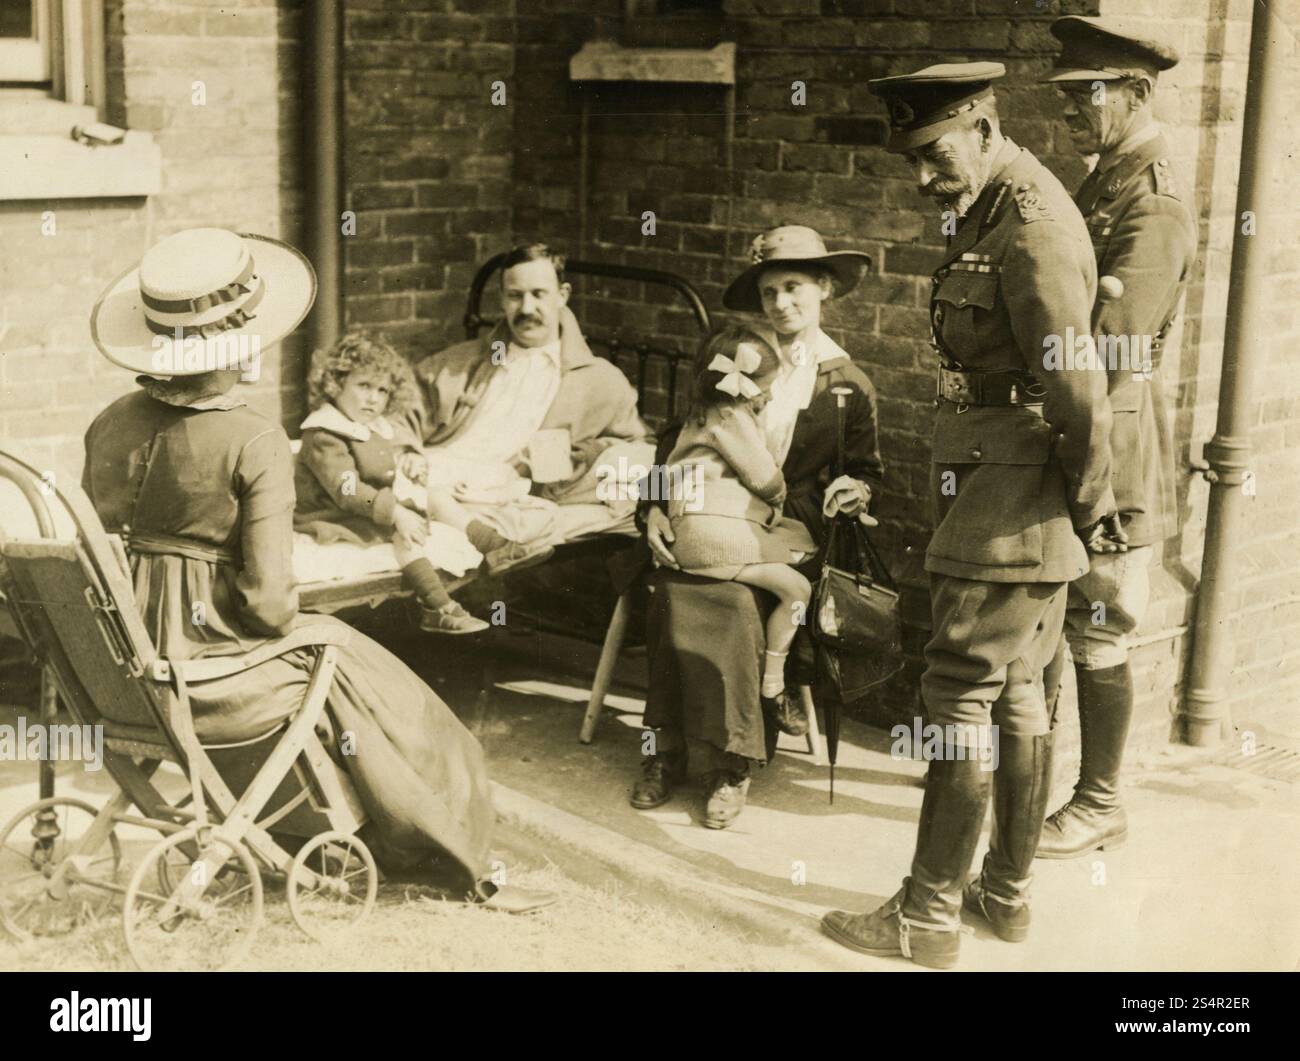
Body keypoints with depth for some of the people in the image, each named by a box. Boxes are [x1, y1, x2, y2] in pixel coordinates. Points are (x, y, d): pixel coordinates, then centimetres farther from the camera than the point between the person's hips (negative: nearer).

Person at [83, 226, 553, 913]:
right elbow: (268, 596, -21)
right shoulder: (255, 444, -20)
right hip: (214, 664, -7)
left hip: (124, 661, 7)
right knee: (358, 676, 16)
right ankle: (469, 874, 28)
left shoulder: (111, 426, -2)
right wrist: (289, 618, 2)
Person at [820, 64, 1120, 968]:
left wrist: (1091, 505, -13)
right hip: (999, 491, 10)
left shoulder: (1033, 228, -18)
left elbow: (1077, 387, -22)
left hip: (1013, 497, -10)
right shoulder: (987, 214, 13)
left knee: (961, 694, -4)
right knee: (1014, 691, 16)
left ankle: (930, 916, 5)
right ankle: (1008, 890, 28)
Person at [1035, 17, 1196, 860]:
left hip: (1112, 453, -9)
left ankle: (1100, 807, 15)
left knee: (1097, 634, 1)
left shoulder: (1153, 206, -17)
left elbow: (1113, 348, -23)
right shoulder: (1102, 186, 14)